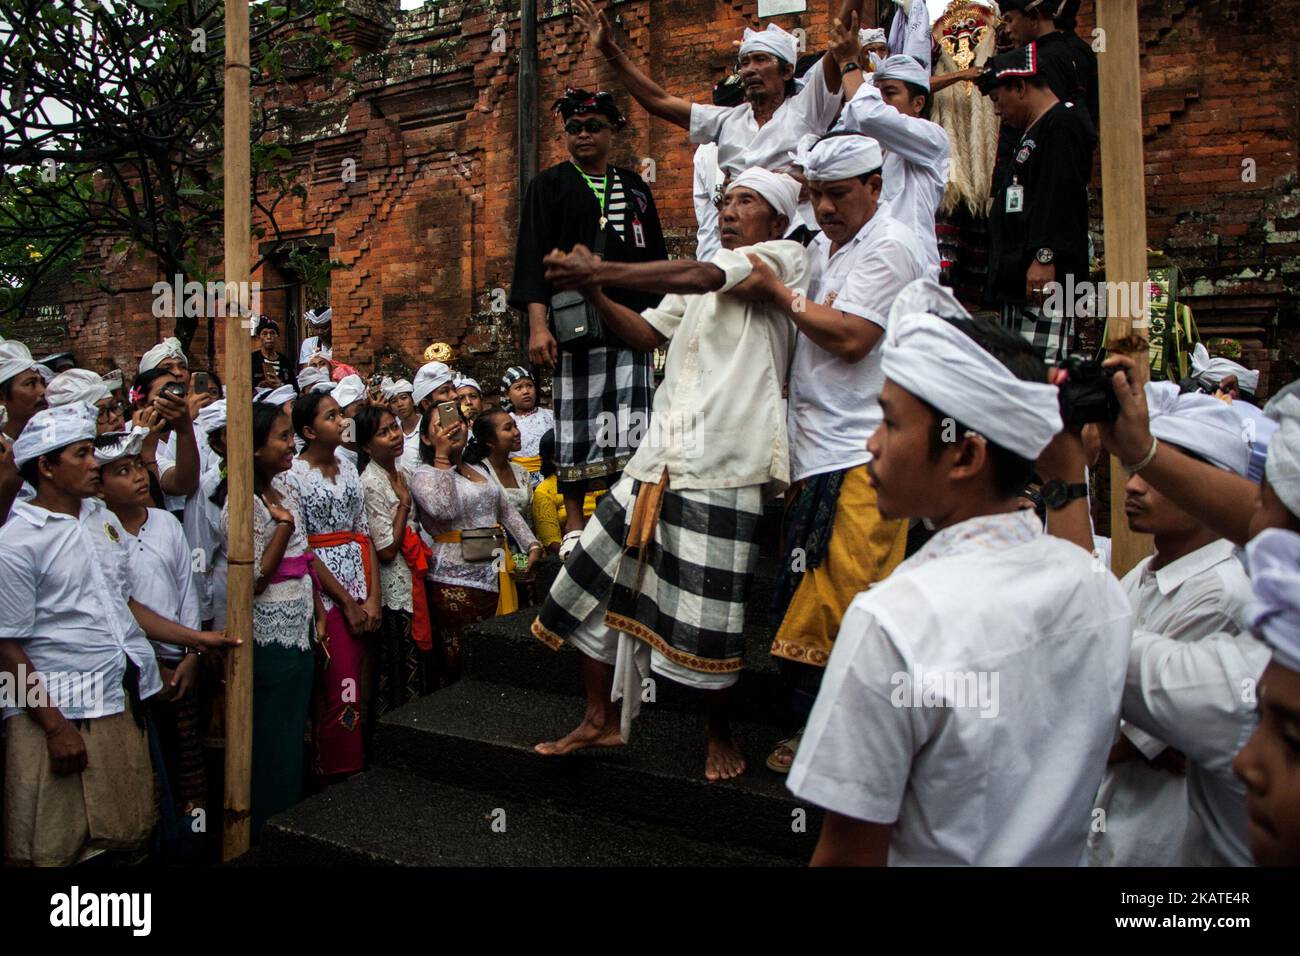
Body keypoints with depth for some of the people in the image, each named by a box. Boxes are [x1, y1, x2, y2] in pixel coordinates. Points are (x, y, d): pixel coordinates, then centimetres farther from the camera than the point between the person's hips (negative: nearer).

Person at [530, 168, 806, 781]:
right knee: (594, 578, 6)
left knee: (705, 616, -6)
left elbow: (699, 277, -15)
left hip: (723, 468, -7)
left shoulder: (785, 258, 2)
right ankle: (603, 720, 20)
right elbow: (647, 334, 19)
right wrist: (592, 290, 3)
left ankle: (718, 732, 19)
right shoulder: (700, 280, 26)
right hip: (660, 456, 8)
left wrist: (600, 271, -17)